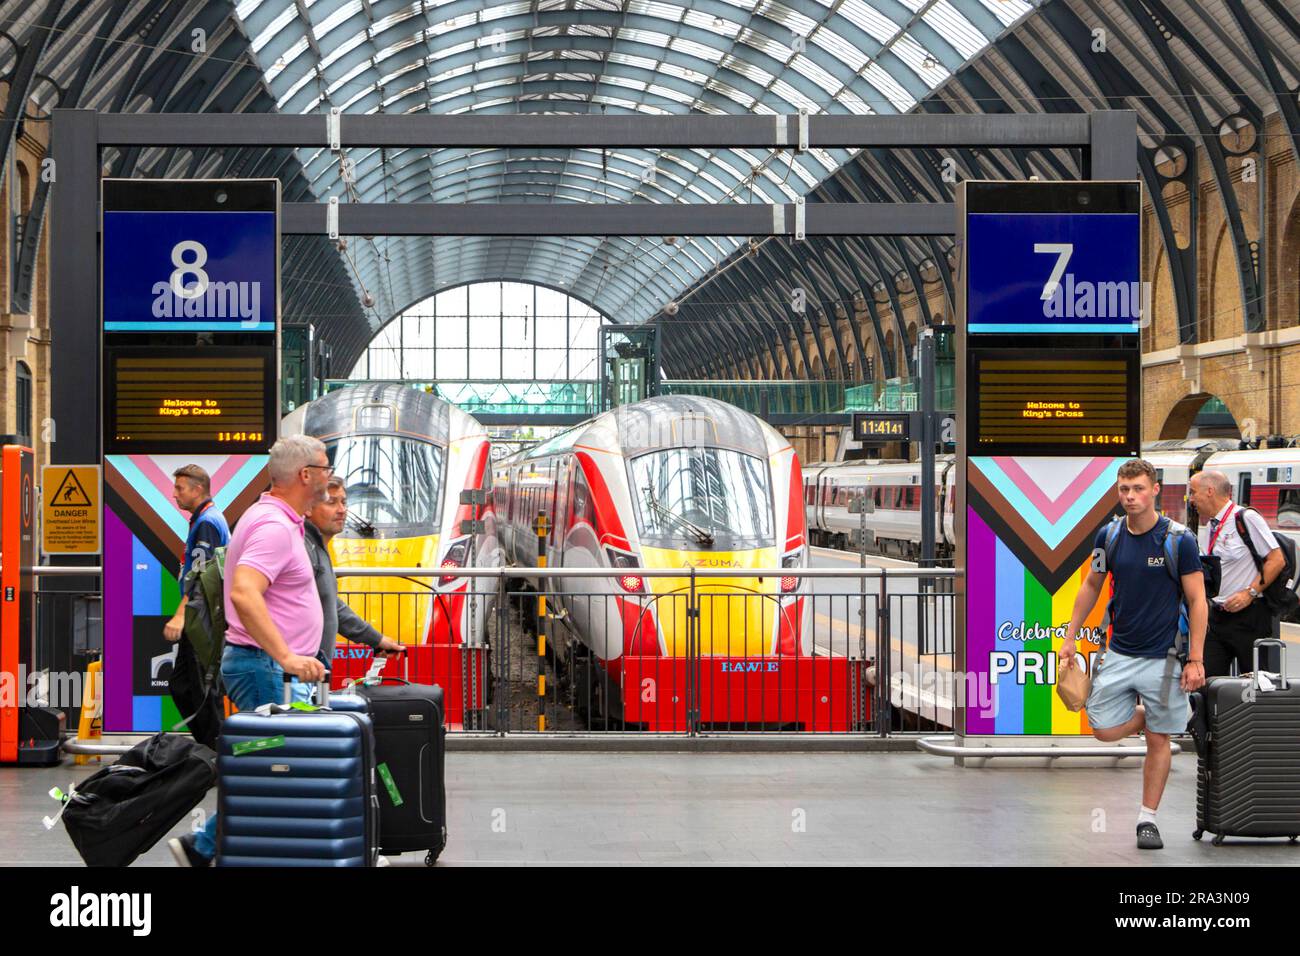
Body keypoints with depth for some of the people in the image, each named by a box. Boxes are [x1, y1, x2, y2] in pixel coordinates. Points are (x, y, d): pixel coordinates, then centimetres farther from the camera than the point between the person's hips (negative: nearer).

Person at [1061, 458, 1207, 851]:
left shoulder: (1179, 540, -13)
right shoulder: (1108, 536, -1)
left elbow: (1197, 601, -9)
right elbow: (1092, 586, 14)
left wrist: (1195, 660, -13)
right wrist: (1069, 638, 10)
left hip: (1162, 657, -4)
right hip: (1119, 653, 4)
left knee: (1158, 741, 2)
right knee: (1106, 730, 0)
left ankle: (1147, 819, 14)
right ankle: (1150, 715, 30)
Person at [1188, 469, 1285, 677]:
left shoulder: (1246, 518, -9)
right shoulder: (1211, 526, 16)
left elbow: (1277, 560, -12)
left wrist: (1250, 593, -17)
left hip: (1249, 615, -8)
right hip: (1218, 617, 8)